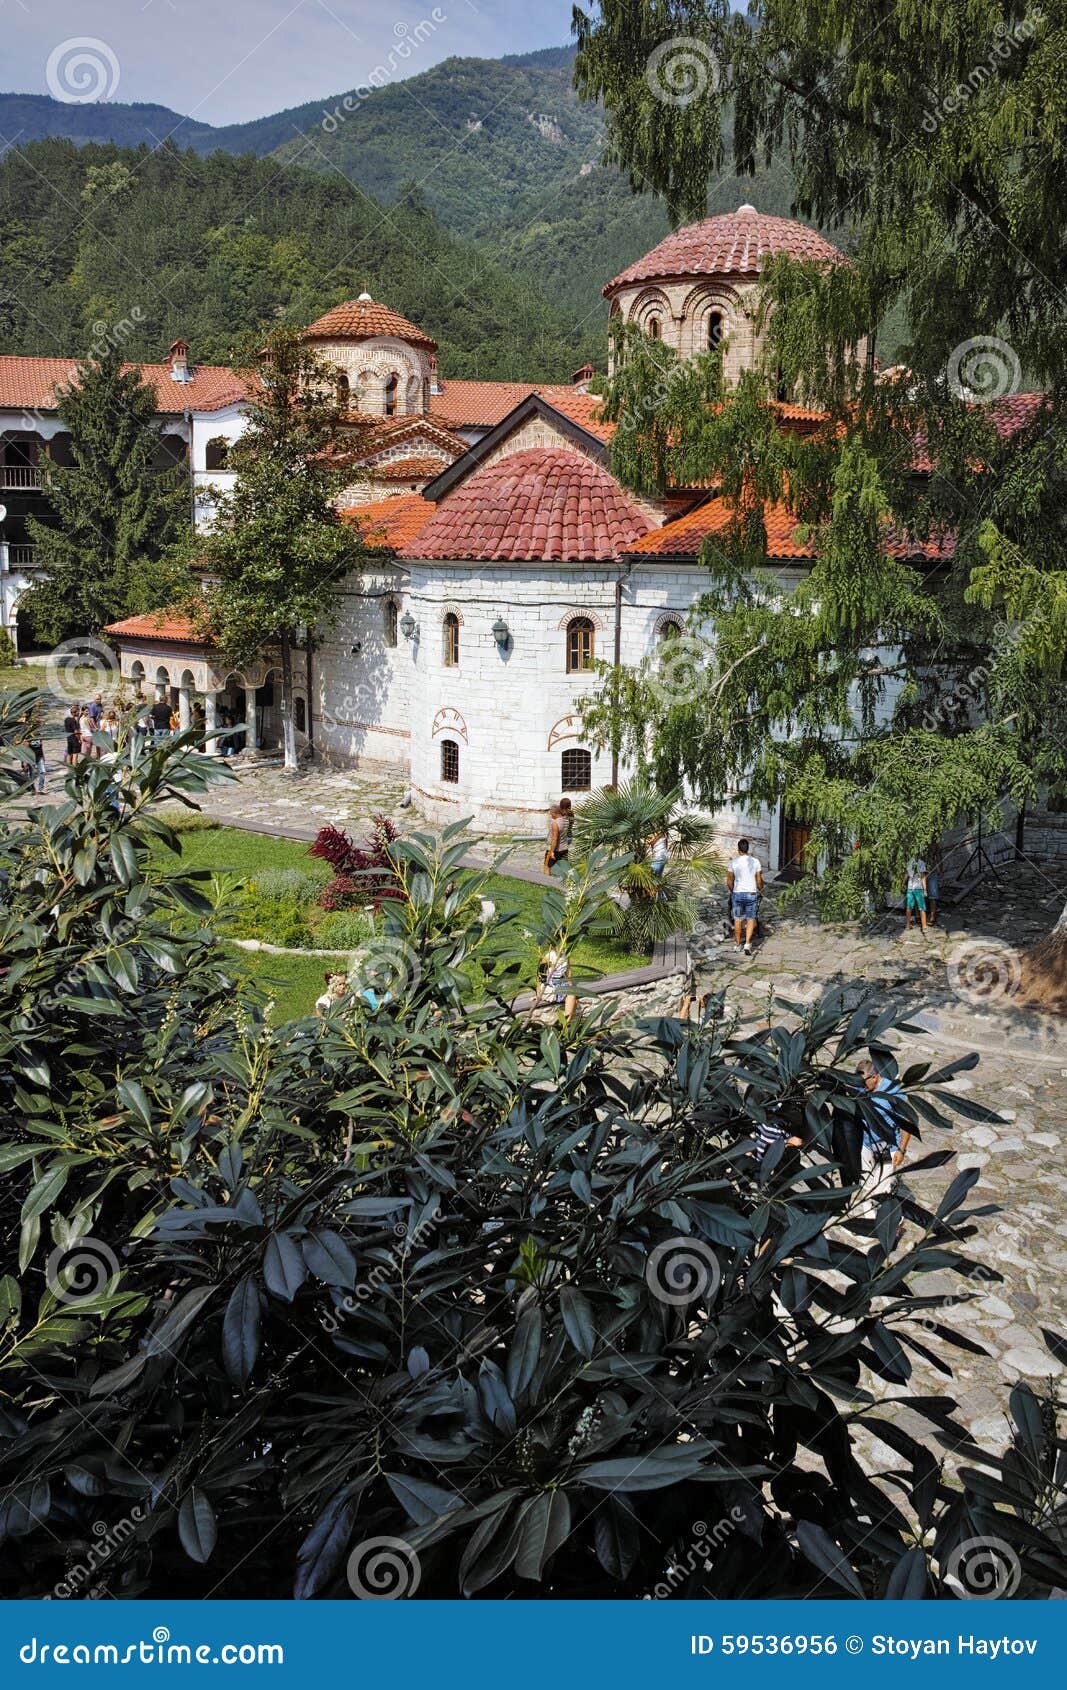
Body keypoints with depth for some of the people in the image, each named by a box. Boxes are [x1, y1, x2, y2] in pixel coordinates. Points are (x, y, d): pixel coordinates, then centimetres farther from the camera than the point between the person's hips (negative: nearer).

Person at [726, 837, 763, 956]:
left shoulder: (733, 862, -6)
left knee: (737, 919, 12)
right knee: (750, 919, 8)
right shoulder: (755, 861, -6)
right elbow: (759, 880, -3)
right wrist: (760, 889, 17)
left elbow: (729, 881, -1)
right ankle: (747, 944, -7)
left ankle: (737, 945, 22)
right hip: (752, 894, 0)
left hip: (737, 894, 1)